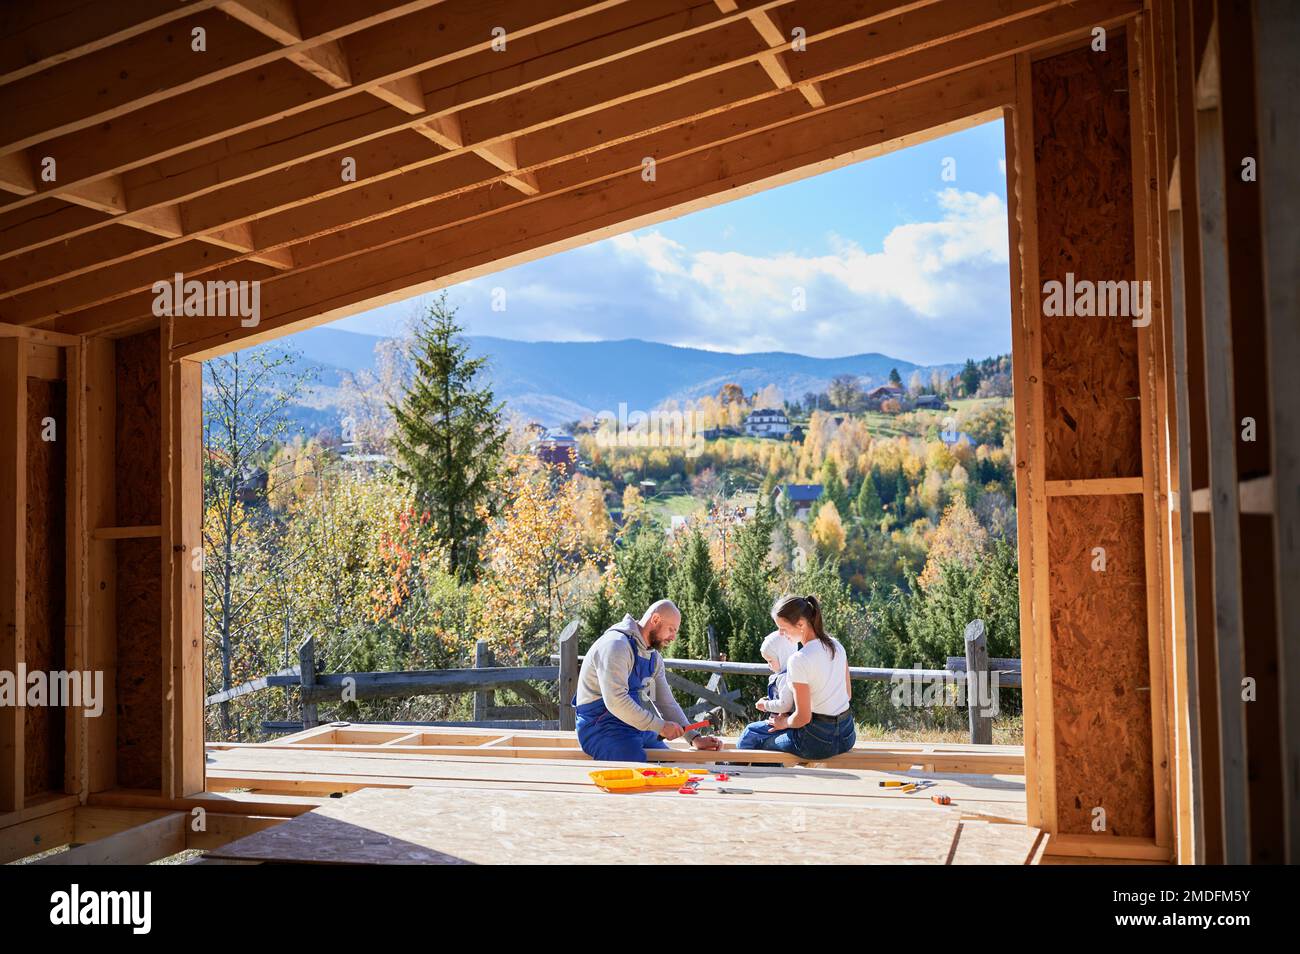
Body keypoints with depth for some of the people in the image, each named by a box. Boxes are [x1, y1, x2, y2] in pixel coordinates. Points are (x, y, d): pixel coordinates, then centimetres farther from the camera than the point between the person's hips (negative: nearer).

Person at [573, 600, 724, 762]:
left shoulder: (654, 657, 14)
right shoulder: (616, 645, -17)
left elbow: (667, 703, 16)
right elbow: (616, 700, -27)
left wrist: (695, 738, 3)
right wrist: (660, 726, -23)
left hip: (639, 728, 9)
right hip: (602, 728, -9)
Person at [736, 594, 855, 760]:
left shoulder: (799, 660, -22)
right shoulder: (836, 645, 2)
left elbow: (803, 718, -18)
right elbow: (848, 694, 11)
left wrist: (783, 723, 1)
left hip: (819, 742, -8)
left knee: (751, 733, 13)